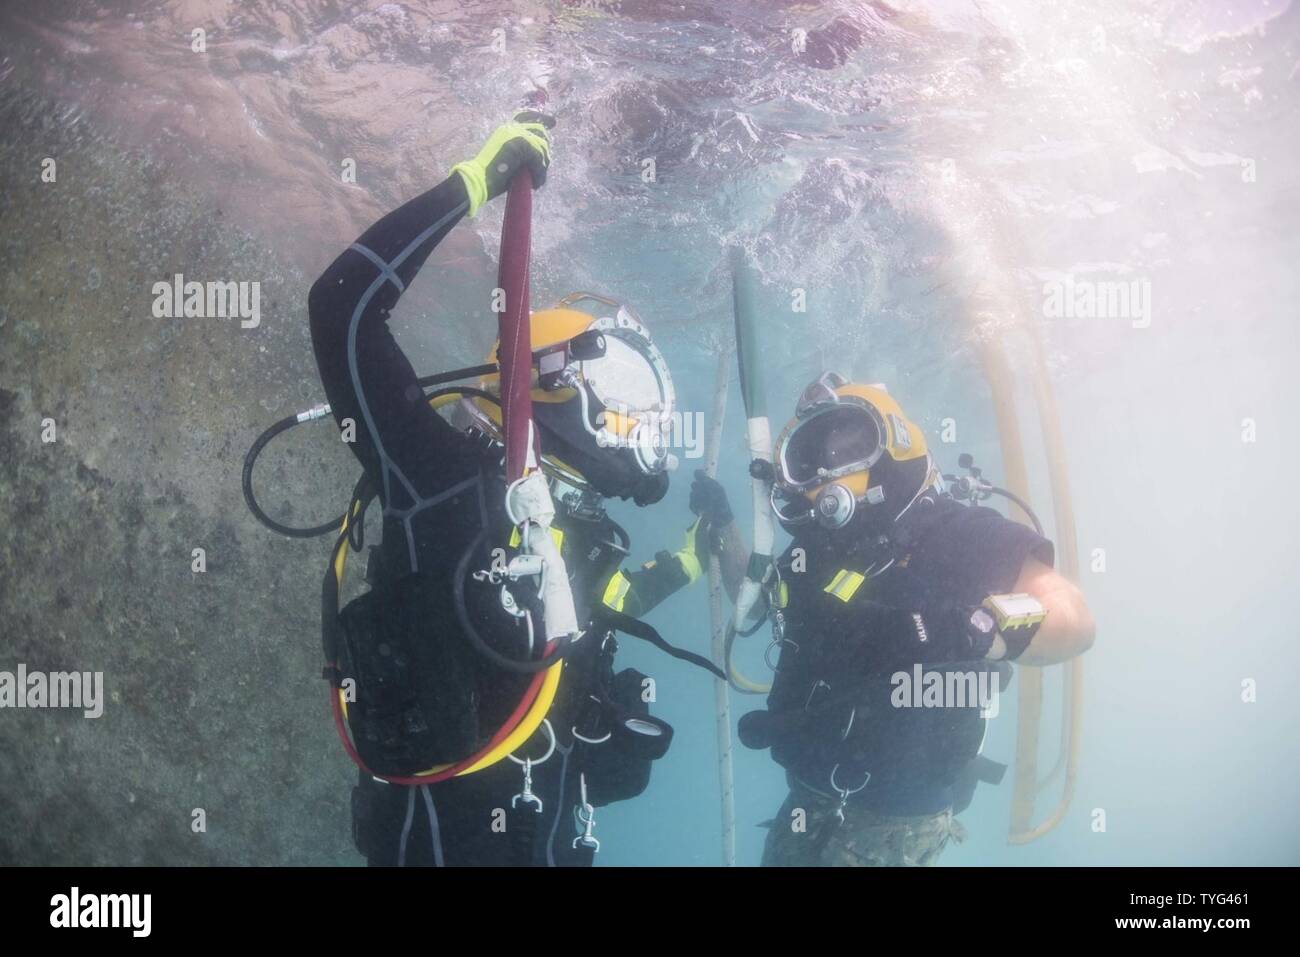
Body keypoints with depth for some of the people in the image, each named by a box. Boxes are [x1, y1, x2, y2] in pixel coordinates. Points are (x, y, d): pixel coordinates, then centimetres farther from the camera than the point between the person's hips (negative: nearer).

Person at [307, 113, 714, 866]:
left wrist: (688, 564, 31)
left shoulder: (577, 523, 7)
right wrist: (473, 182, -17)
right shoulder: (451, 475, -15)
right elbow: (343, 310, -21)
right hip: (448, 830, -8)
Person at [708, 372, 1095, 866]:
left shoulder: (953, 533, -16)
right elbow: (756, 598, 24)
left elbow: (1074, 621, -27)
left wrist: (973, 627, -43)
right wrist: (723, 531, 11)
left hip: (897, 815, -7)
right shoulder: (817, 543, 4)